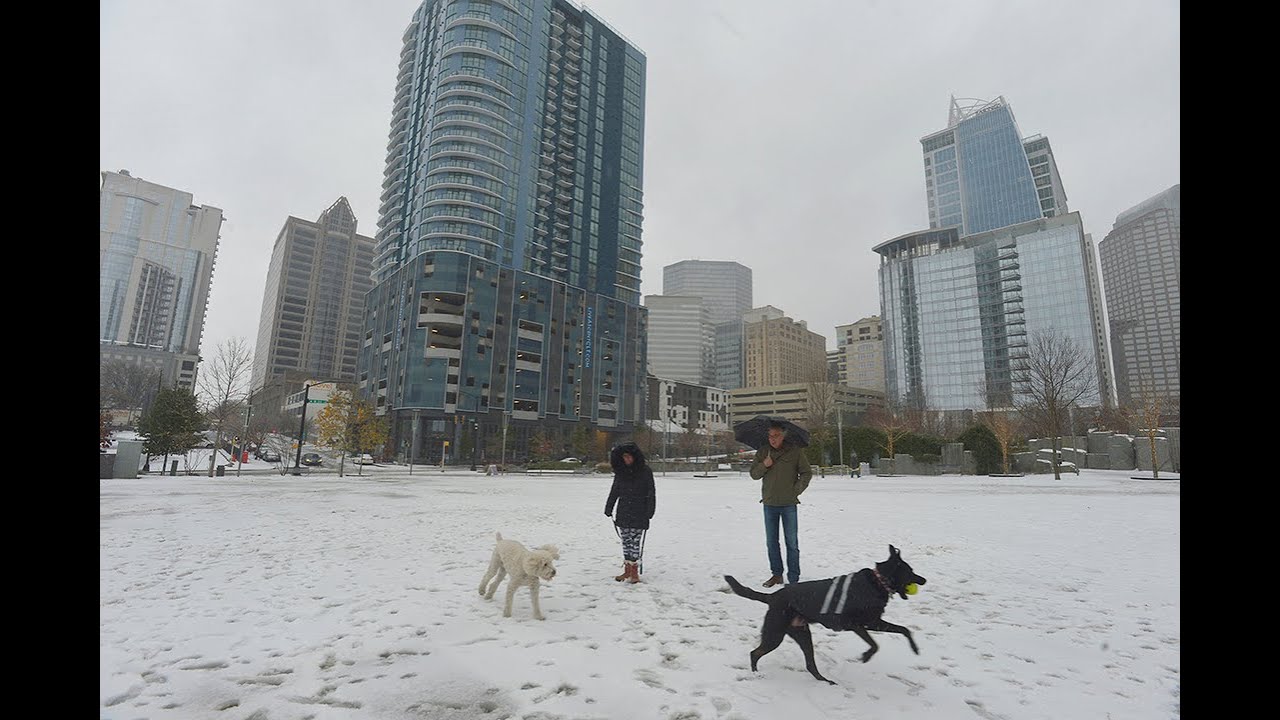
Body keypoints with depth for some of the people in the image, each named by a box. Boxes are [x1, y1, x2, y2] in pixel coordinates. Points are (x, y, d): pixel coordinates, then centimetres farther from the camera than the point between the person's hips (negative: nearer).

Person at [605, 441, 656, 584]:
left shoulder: (645, 471, -6)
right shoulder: (620, 471, 6)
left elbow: (651, 493, -5)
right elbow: (614, 491, 14)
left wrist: (649, 512, -11)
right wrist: (608, 508, 10)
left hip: (639, 514, -4)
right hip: (623, 513, 4)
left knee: (636, 542, -2)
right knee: (625, 541, 9)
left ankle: (634, 571, 8)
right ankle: (627, 570, 20)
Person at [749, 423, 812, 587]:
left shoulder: (795, 451, -2)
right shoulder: (762, 452, 6)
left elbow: (807, 473, 4)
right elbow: (754, 474, 7)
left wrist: (797, 490, -7)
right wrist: (763, 465, -12)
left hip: (788, 504, -3)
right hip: (769, 503, 3)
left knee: (792, 542, 1)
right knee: (771, 541, 11)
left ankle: (793, 578, 8)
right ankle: (776, 574, 24)